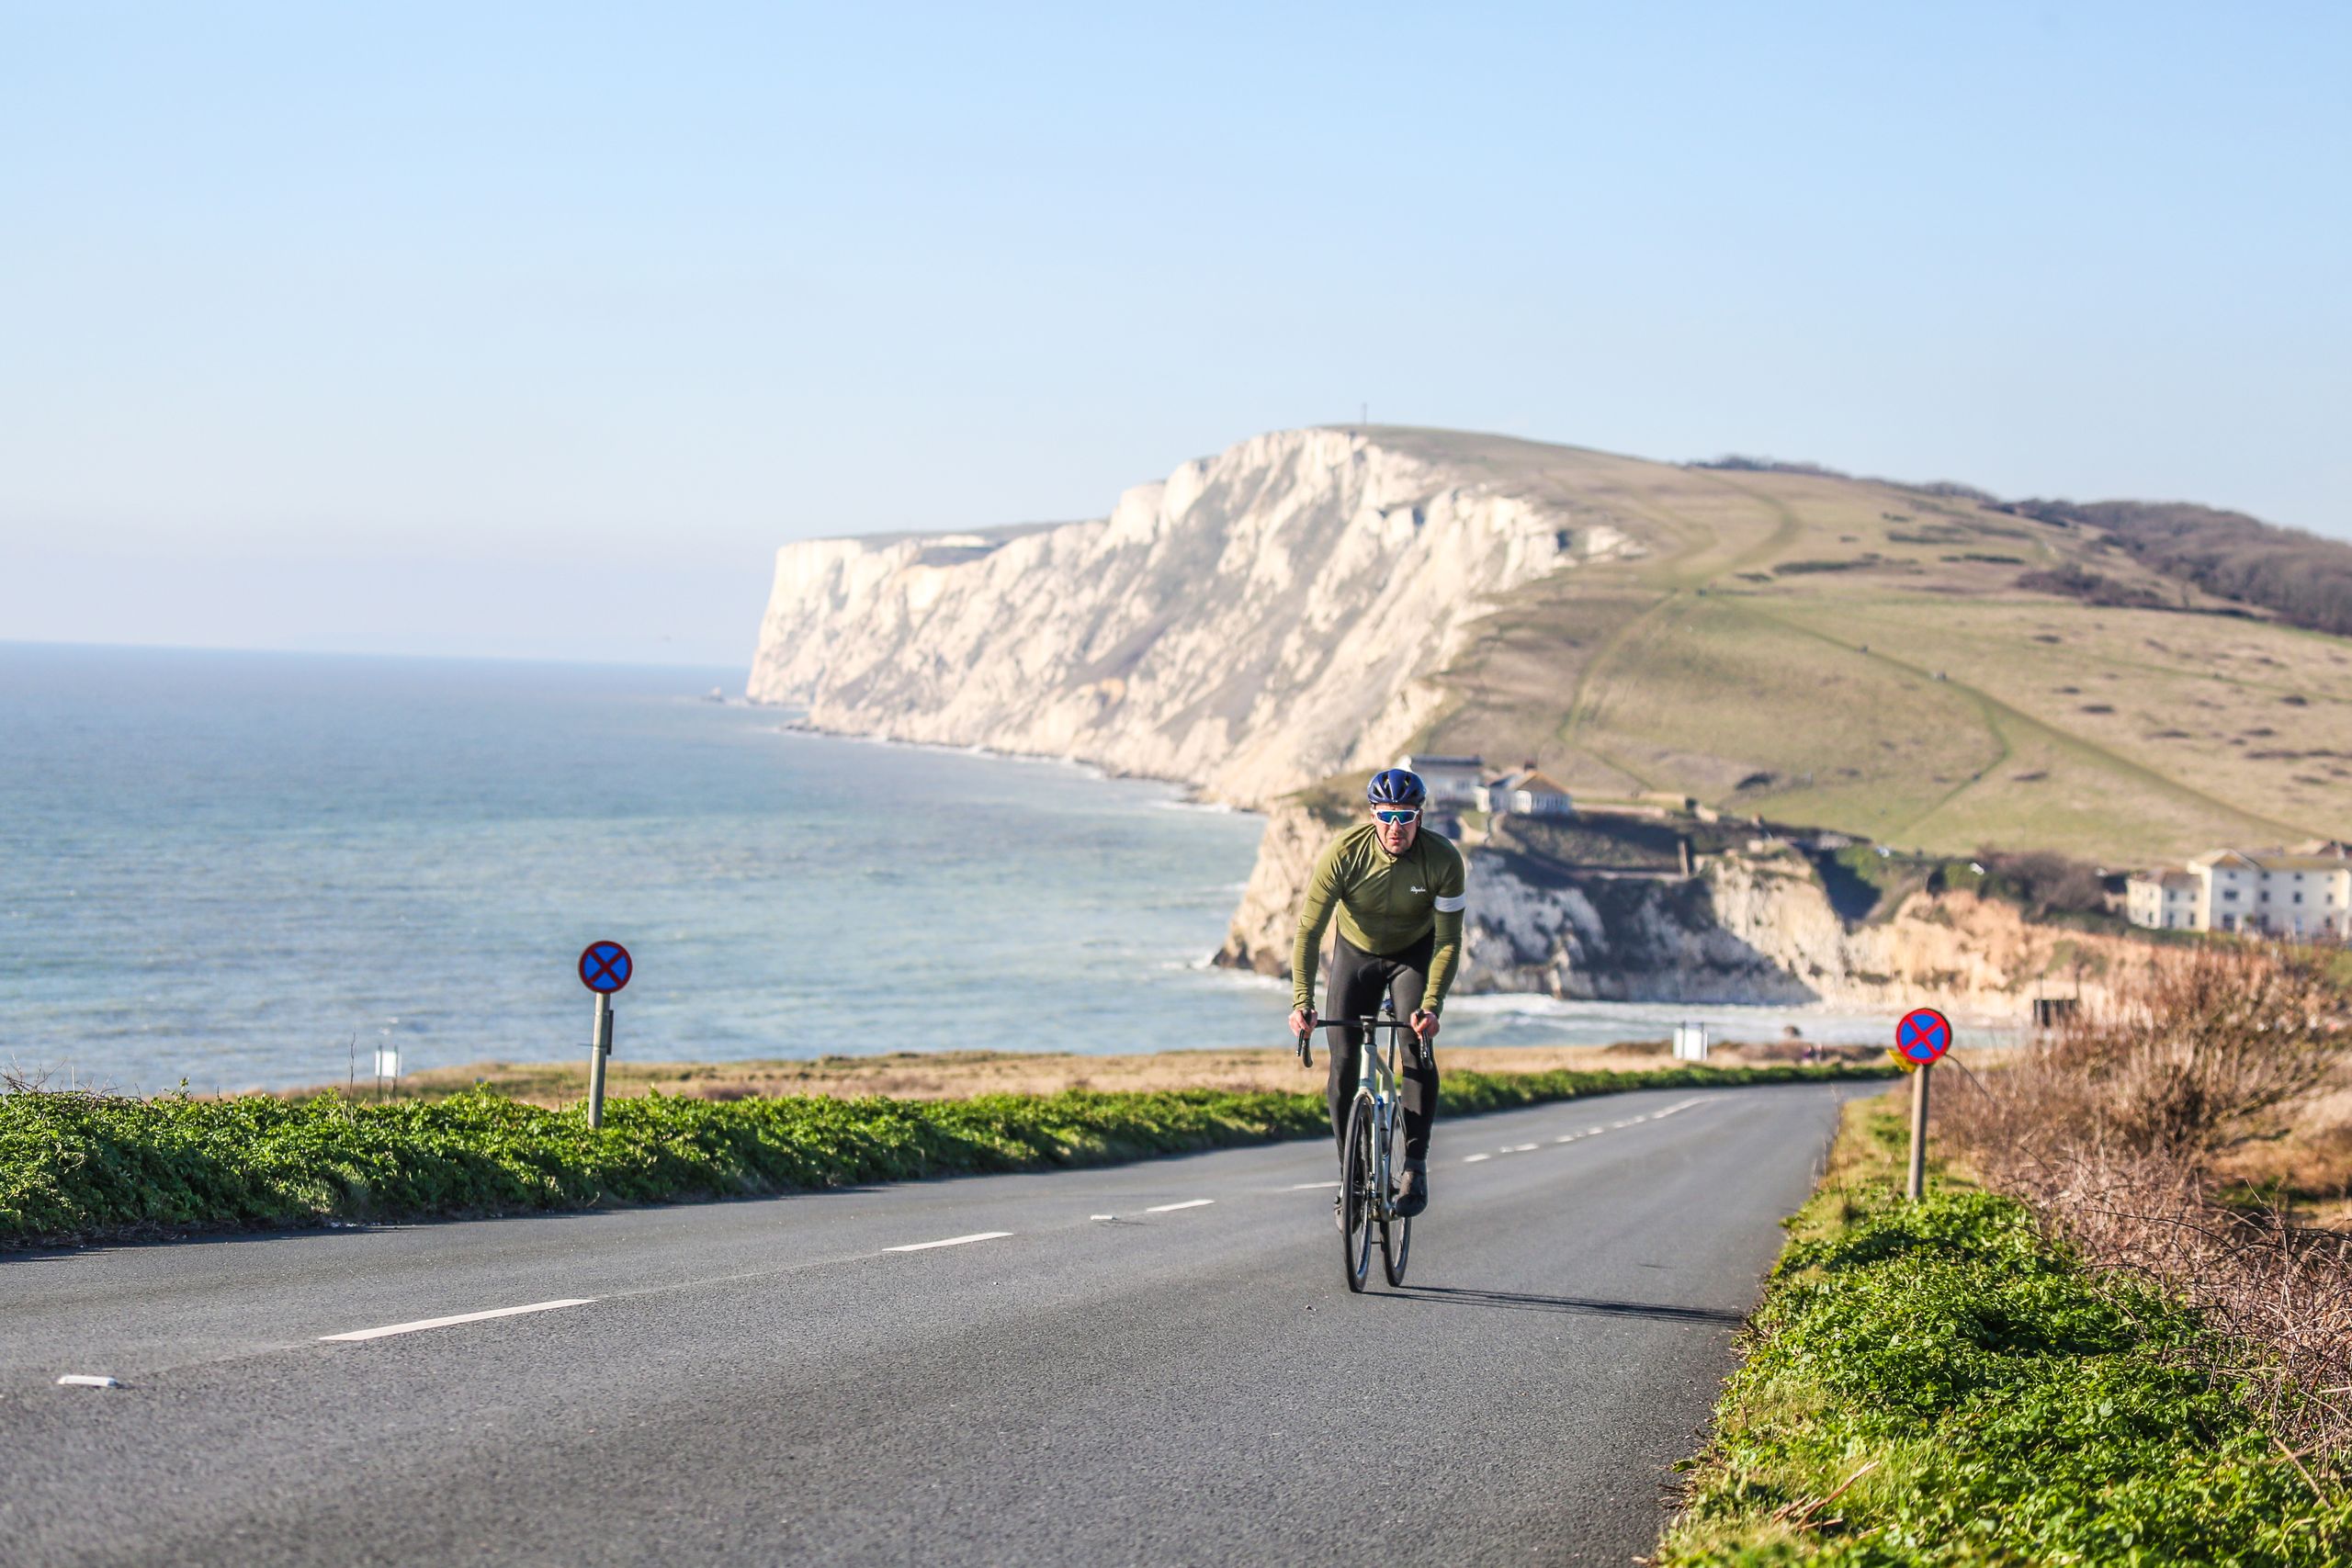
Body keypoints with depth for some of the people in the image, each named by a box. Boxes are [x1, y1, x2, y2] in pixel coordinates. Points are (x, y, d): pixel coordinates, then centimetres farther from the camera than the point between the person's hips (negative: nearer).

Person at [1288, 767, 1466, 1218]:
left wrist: (1431, 1006, -36)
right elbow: (1309, 930, -26)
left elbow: (1448, 940, -23)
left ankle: (1415, 1166, -11)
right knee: (1343, 1062, -8)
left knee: (1418, 1051, -21)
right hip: (1355, 952, 1)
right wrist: (1302, 1002, -36)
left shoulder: (1443, 860, -28)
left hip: (1414, 954, -1)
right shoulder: (1342, 854, -28)